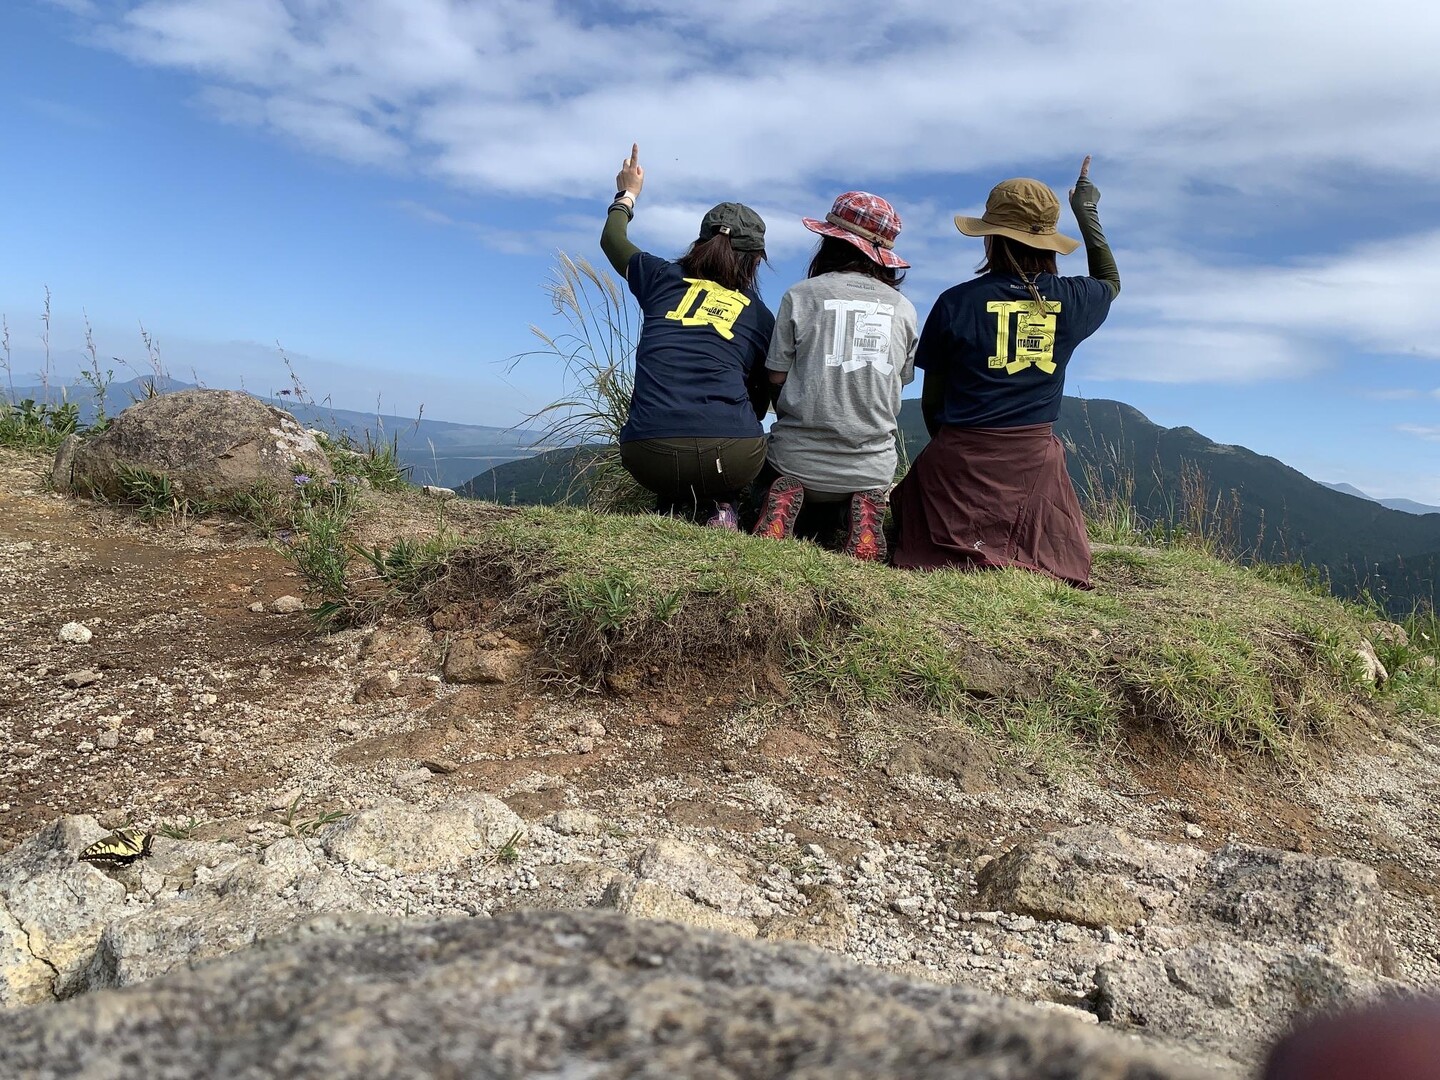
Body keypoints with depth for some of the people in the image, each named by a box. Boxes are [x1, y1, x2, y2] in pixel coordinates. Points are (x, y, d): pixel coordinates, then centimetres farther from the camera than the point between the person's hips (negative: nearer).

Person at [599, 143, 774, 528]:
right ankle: (721, 504, 13)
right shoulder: (761, 315, 15)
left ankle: (676, 506, 15)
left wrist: (628, 193, 54)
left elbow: (611, 239, 36)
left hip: (648, 458, 2)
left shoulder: (663, 278, 16)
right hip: (732, 456, -2)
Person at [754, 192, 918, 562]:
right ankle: (864, 505, -3)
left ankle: (787, 496, -7)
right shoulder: (904, 309, 4)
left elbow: (776, 376, -3)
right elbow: (900, 381, 10)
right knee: (870, 489, 33)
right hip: (873, 465, 2)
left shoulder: (801, 295, -5)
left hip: (801, 459, -1)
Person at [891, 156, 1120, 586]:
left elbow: (931, 401, 0)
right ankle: (1029, 557, -8)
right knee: (1058, 572, 22)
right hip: (1036, 459, 3)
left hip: (961, 458, -3)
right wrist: (1087, 213, 38)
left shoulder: (956, 302, -7)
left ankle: (962, 553, -15)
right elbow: (1110, 281, 29)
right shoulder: (1071, 299, 1)